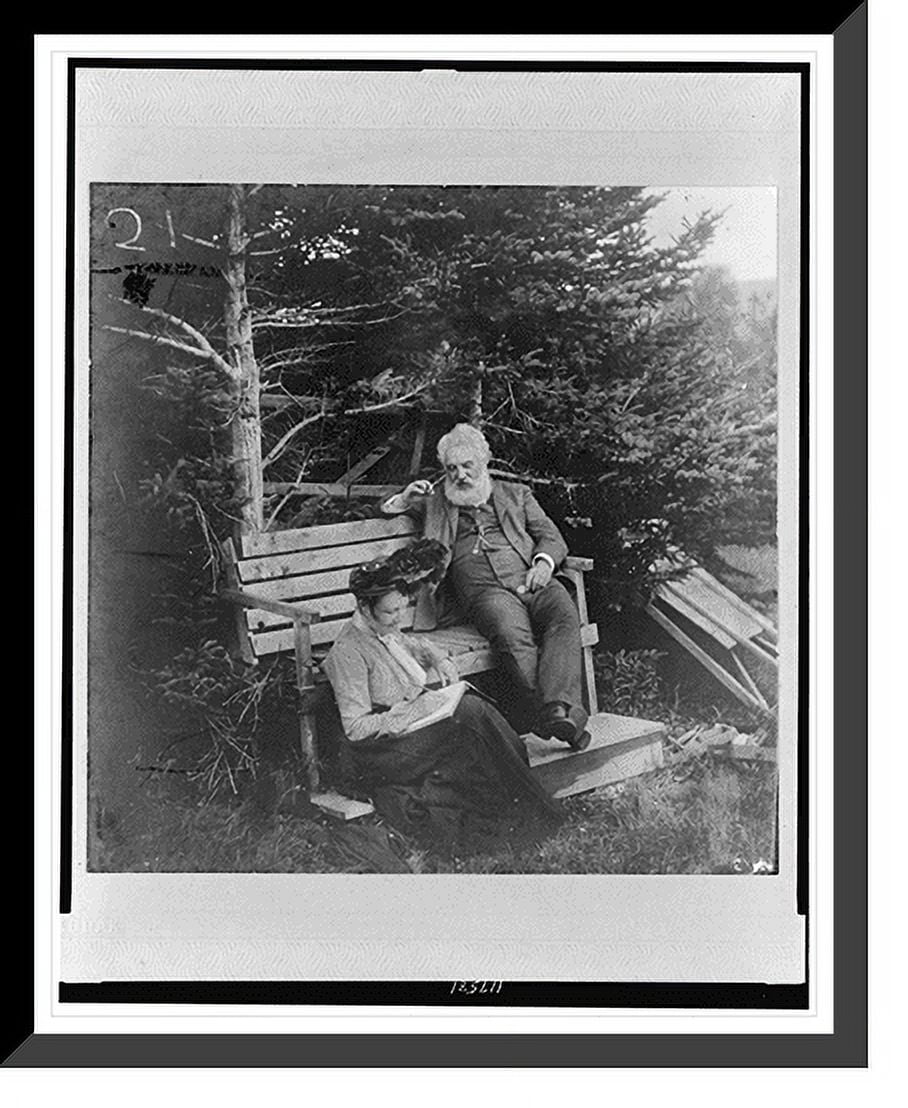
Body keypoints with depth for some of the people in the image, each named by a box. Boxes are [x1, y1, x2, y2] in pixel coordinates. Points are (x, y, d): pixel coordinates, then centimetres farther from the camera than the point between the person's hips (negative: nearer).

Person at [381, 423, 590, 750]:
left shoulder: (515, 494, 29)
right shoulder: (435, 501, 28)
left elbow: (552, 537, 21)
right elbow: (386, 509, 31)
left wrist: (543, 563, -2)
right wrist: (403, 500, 7)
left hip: (531, 579, 2)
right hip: (483, 589, -1)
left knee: (565, 616, -32)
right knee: (513, 634, -35)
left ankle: (561, 708, -48)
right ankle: (546, 715, -45)